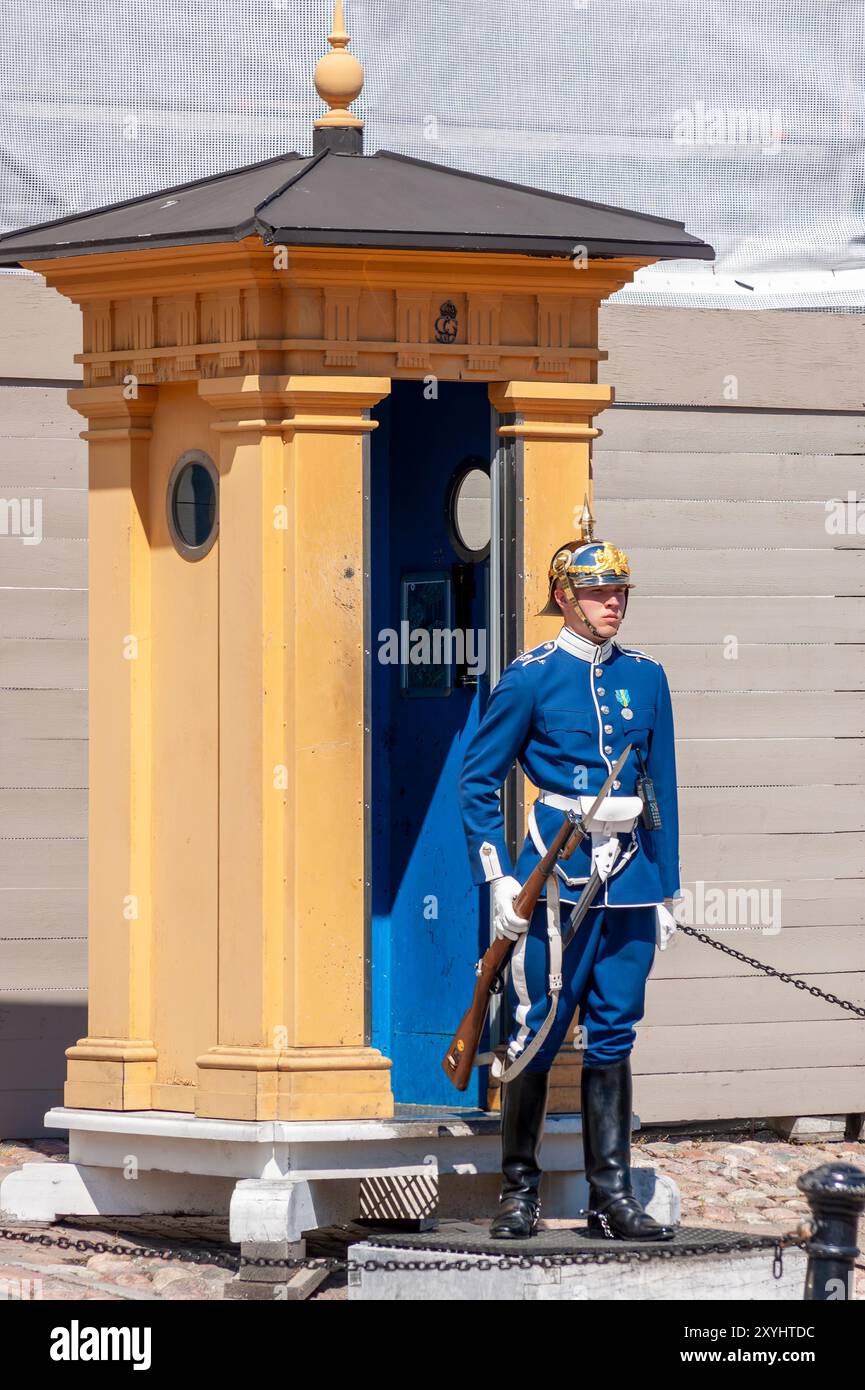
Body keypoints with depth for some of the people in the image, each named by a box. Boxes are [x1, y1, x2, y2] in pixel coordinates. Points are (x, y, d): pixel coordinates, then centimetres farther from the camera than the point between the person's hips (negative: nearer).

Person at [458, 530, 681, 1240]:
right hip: (556, 876, -4)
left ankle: (612, 1196, 6)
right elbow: (478, 778, 0)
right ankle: (520, 1192, 6)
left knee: (613, 1034, 5)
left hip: (629, 877, 4)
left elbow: (662, 789, 16)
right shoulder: (532, 677, -2)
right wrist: (499, 877, -7)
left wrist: (666, 888, 13)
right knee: (539, 1032, -3)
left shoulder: (645, 677, 11)